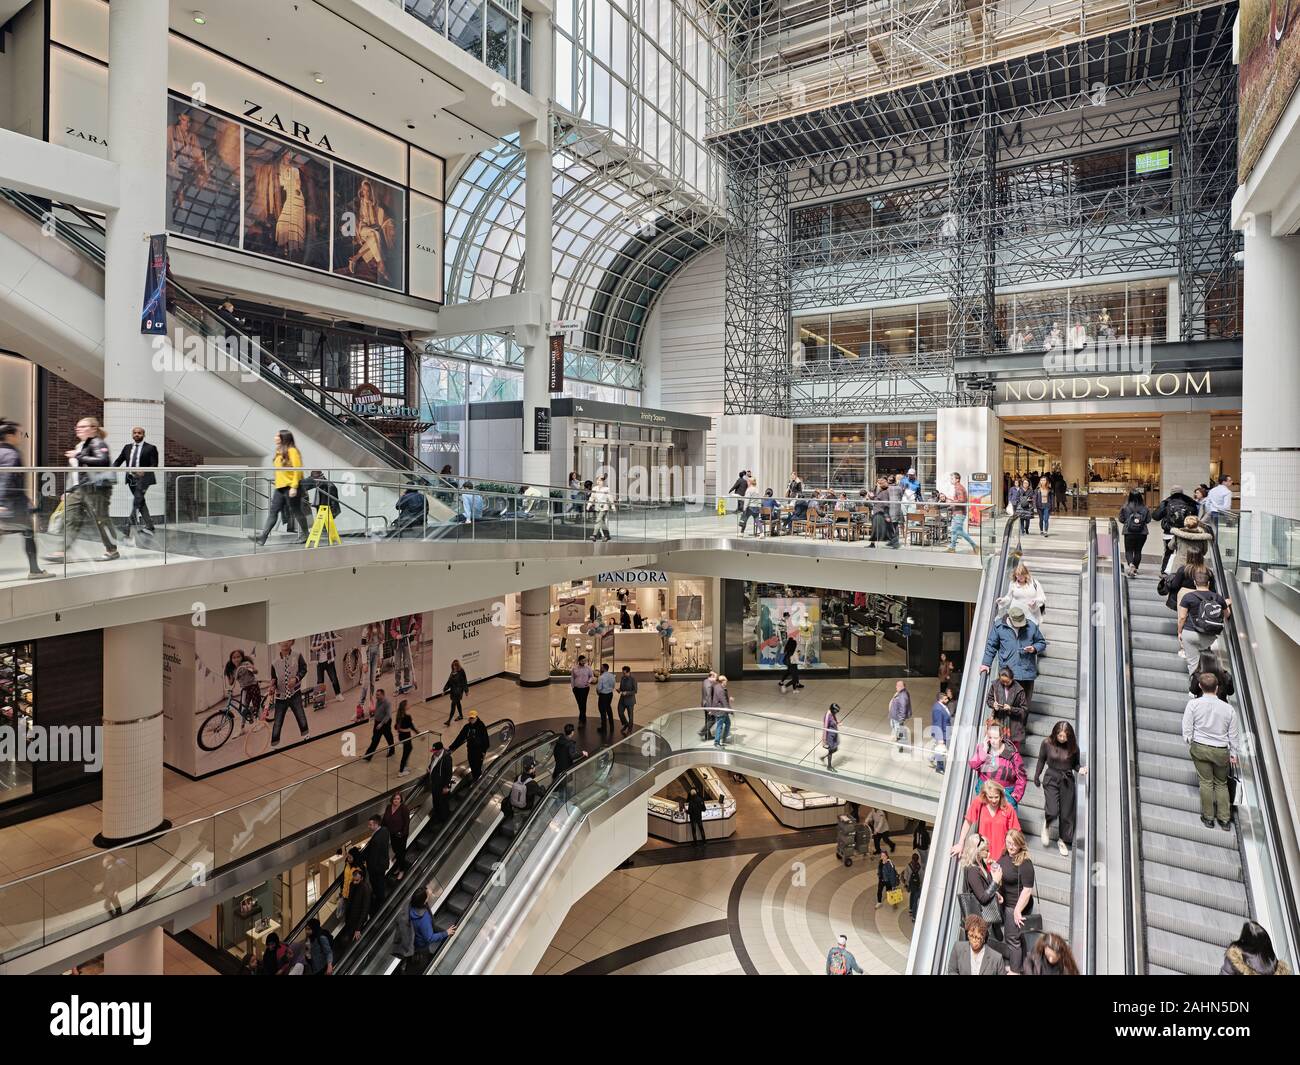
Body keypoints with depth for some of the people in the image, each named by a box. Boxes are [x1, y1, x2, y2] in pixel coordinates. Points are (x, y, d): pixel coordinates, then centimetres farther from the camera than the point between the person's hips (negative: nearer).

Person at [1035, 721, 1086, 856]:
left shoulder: (1073, 747, -8)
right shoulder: (1047, 743, -10)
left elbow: (1075, 764, 6)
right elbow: (1041, 761, 4)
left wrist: (1080, 770, -17)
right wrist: (1036, 777, 13)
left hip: (1067, 781, 2)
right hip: (1051, 779, -2)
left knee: (1066, 814, 7)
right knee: (1052, 811, -13)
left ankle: (1062, 840, 29)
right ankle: (1047, 825, 22)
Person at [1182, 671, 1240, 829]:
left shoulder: (1193, 704, -9)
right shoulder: (1228, 708, -3)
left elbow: (1187, 729, -8)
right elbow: (1233, 734, 5)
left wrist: (1190, 746, 7)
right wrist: (1233, 754, 16)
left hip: (1200, 748, -2)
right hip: (1221, 751, 2)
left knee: (1206, 782, 5)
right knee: (1221, 783, 14)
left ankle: (1208, 818, 12)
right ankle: (1225, 819, 17)